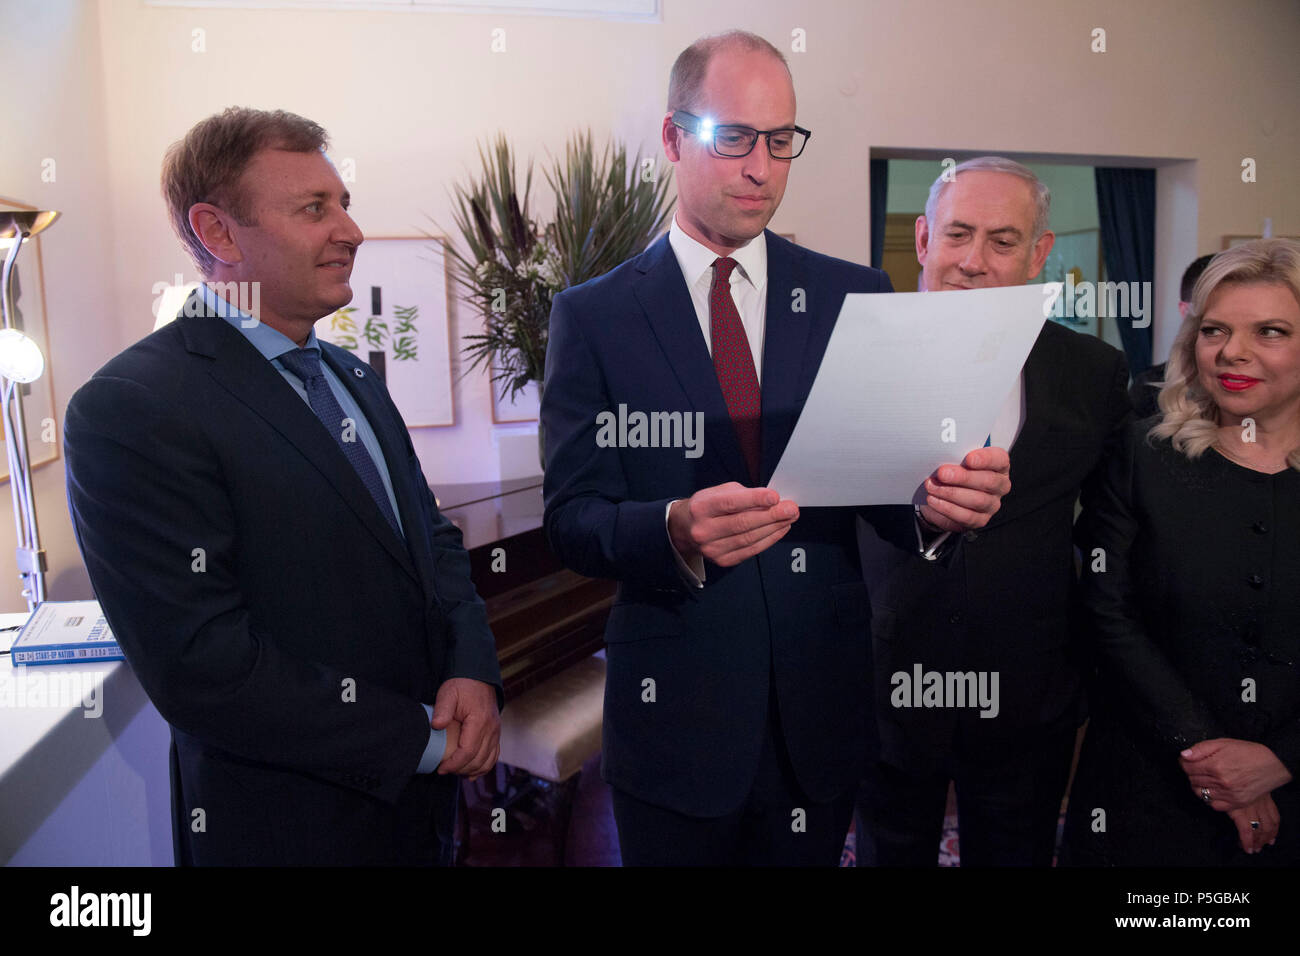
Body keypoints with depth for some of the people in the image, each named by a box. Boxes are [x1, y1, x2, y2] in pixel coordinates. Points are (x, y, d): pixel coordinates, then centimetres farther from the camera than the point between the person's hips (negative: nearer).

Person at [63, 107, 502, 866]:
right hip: (292, 827, -6)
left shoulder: (354, 377, 8)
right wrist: (420, 739, -16)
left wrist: (473, 670, -7)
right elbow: (203, 668, -22)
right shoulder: (129, 412, -18)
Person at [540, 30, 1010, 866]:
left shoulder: (856, 296, 3)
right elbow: (570, 521, -9)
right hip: (675, 712, -2)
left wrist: (933, 499, -22)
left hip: (823, 709, 2)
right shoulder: (593, 315, -4)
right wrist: (677, 531, -29)